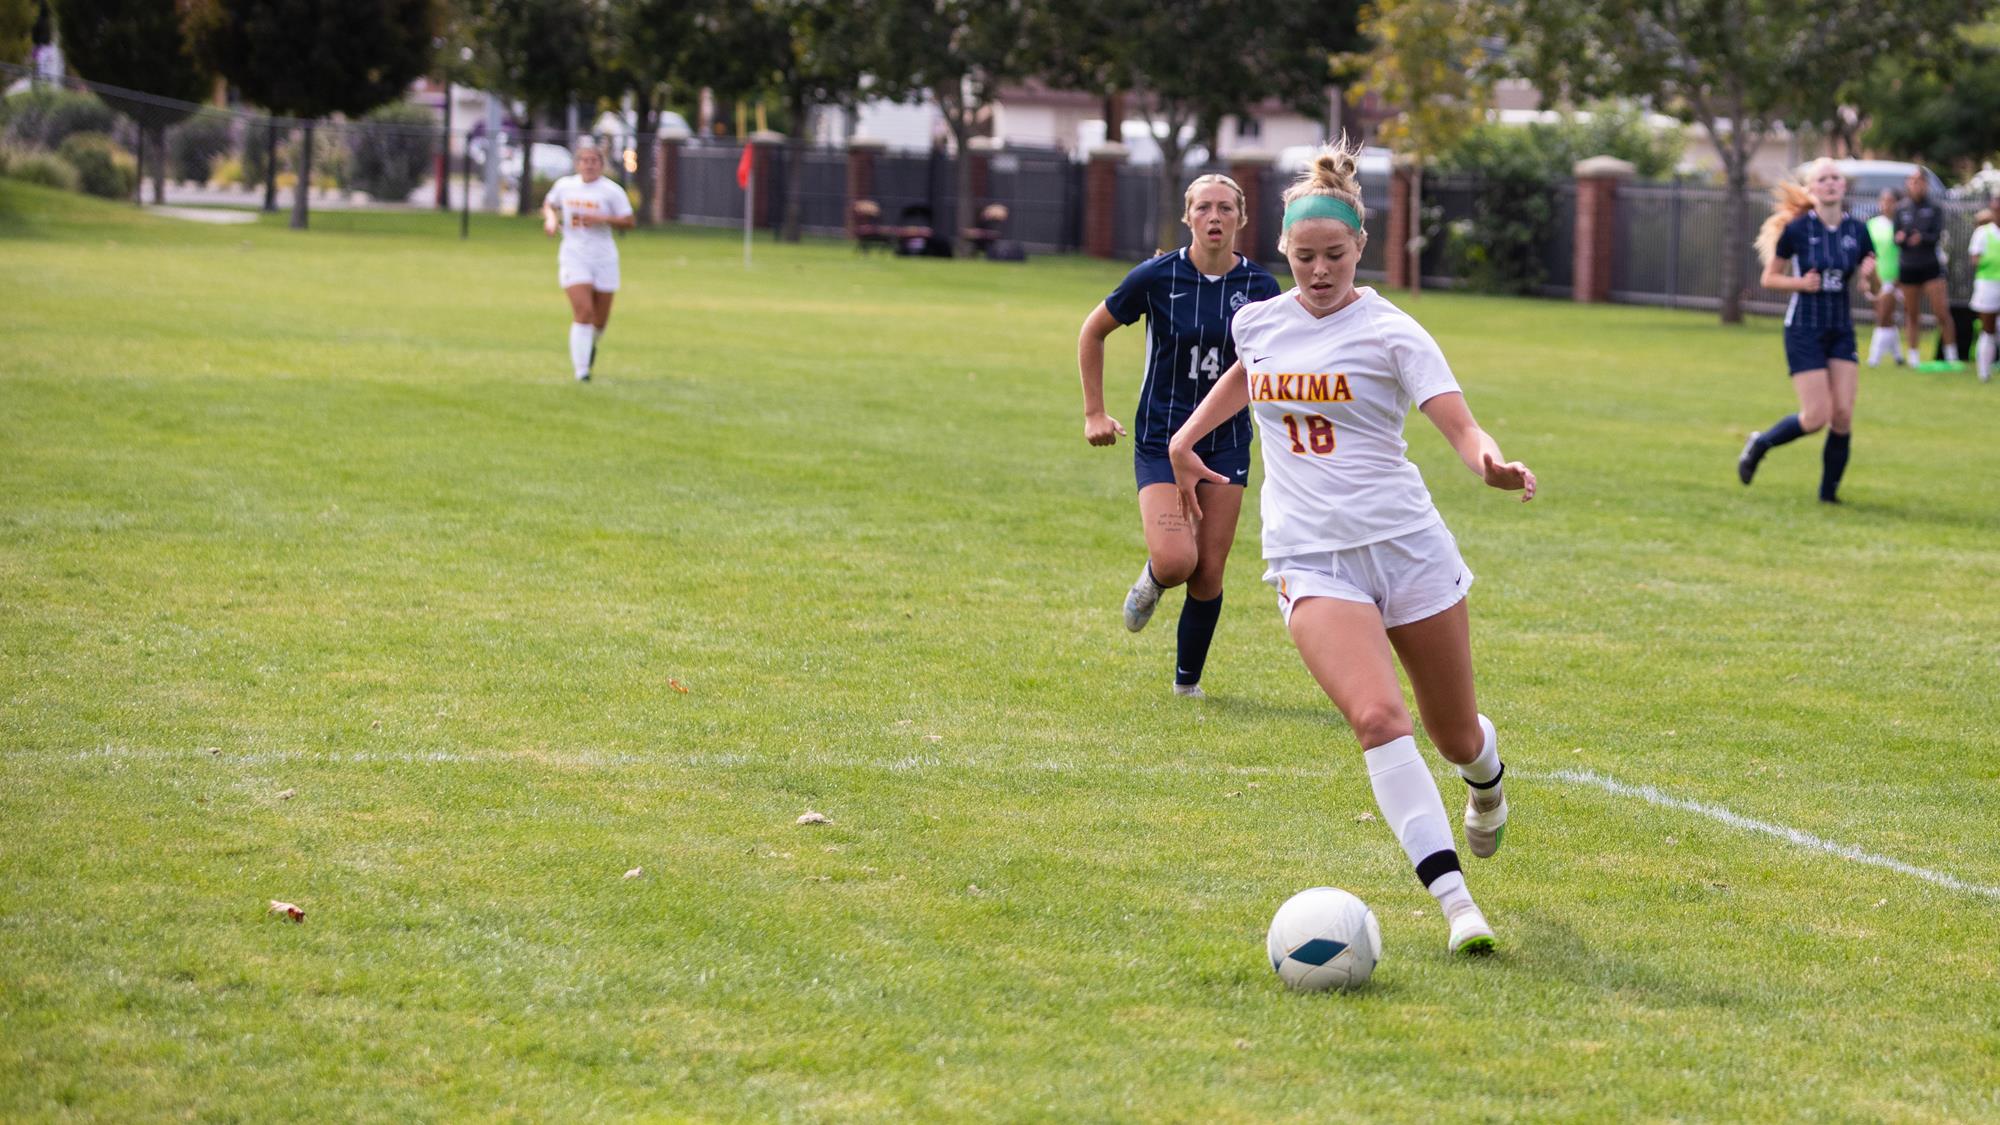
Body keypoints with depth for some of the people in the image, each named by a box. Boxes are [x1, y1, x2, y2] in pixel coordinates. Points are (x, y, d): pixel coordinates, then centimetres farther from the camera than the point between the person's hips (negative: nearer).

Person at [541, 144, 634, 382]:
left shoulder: (611, 191, -5)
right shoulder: (564, 185, 5)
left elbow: (628, 222, -6)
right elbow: (549, 204, 23)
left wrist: (601, 219, -21)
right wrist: (551, 219, 1)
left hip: (604, 259, 0)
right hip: (574, 257, 0)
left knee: (600, 320, 8)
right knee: (583, 313, -16)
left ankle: (591, 344, 44)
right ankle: (581, 369, -11)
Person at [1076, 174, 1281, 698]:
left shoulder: (1259, 286, -3)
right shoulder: (1156, 277, -10)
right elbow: (1092, 332, 5)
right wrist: (1094, 412, 3)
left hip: (1226, 442, 2)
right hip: (1161, 438, -2)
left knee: (1208, 574, 1)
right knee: (1176, 560, -19)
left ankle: (1188, 679, 21)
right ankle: (1153, 579, 18)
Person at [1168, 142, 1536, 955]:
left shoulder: (1389, 332, -6)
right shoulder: (1257, 322, 7)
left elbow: (1460, 428, -16)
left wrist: (1493, 464, -36)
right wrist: (1186, 438, 35)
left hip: (1408, 544, -1)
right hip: (1310, 560, 1)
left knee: (1455, 737, 10)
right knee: (1377, 718, -23)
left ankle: (1485, 779, 50)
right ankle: (1455, 903, -28)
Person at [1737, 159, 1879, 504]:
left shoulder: (1857, 231, 2)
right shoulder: (1796, 229, -9)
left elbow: (1871, 287, 10)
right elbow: (1768, 278, -1)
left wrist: (1869, 274, -12)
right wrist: (1801, 283, -18)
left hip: (1842, 332, 4)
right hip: (1804, 331, -4)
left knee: (1843, 415, -4)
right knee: (1816, 417, -10)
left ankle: (1829, 489, 12)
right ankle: (1759, 444, 16)